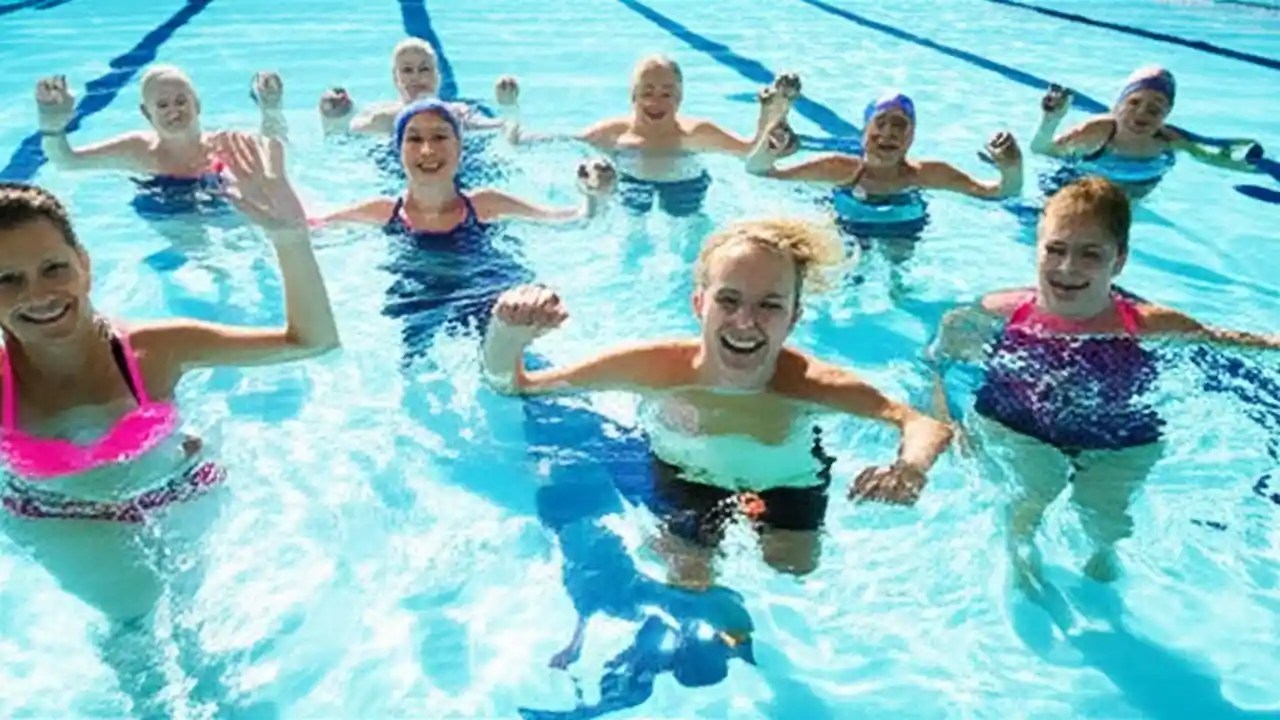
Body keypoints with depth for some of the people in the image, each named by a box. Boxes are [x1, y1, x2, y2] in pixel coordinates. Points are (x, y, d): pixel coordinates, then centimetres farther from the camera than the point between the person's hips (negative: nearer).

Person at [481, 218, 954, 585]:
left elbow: (927, 425, -27)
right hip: (684, 485, 0)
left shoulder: (810, 385, -37)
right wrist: (508, 334, -51)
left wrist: (911, 467, -51)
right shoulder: (654, 367, -36)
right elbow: (513, 389, -27)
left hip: (788, 490, 0)